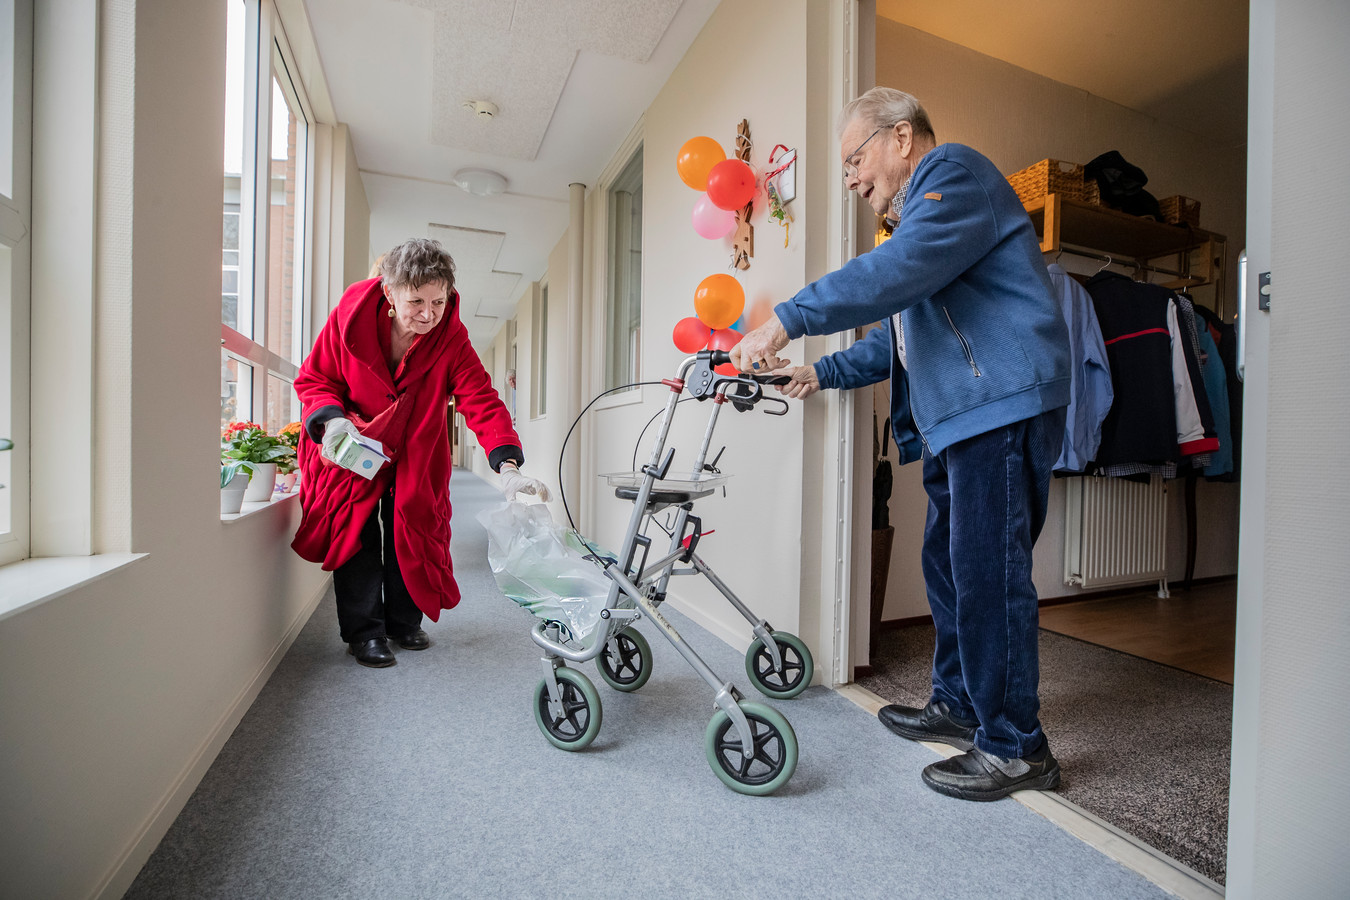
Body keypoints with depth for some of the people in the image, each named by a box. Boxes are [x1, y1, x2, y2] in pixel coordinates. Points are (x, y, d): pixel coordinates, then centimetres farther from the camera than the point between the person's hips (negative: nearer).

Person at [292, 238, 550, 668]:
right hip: (351, 448, -1)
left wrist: (508, 467, -45)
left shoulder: (452, 339, -22)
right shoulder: (349, 318, -21)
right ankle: (365, 632, 14)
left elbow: (482, 402, -30)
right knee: (357, 533, -2)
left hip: (415, 455, 1)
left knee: (411, 535, 7)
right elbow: (313, 378, -8)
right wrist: (332, 420, -30)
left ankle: (405, 623, 27)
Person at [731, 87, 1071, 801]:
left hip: (1001, 407, -10)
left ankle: (1015, 747, 9)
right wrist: (822, 373, 20)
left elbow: (904, 268, -24)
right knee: (949, 568, 13)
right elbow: (902, 336, 28)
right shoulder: (917, 212, 29)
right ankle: (957, 706, 28)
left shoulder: (954, 170, -3)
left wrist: (786, 319, -23)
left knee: (988, 574, -7)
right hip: (959, 419, 10)